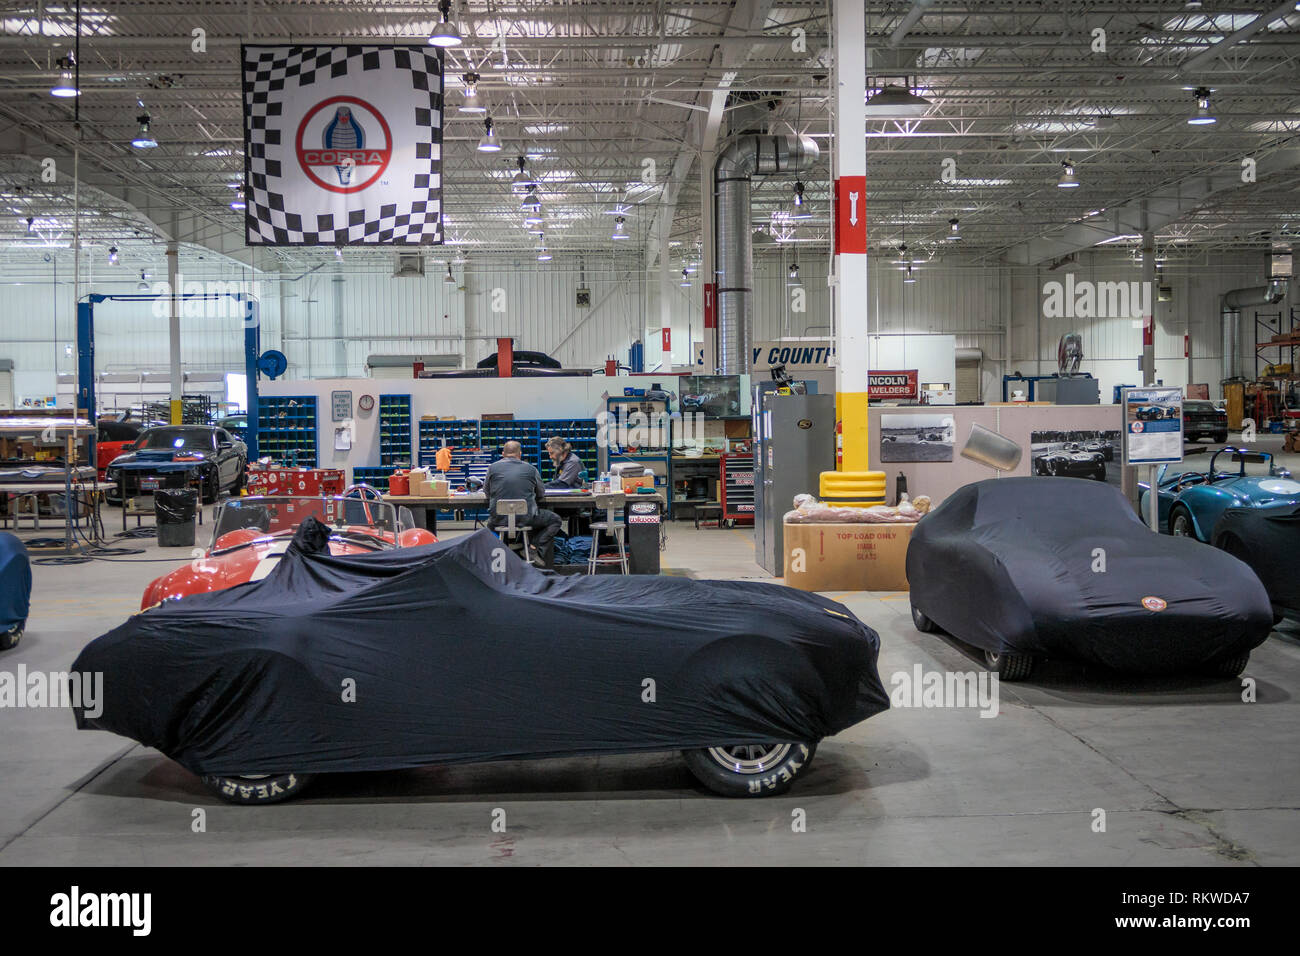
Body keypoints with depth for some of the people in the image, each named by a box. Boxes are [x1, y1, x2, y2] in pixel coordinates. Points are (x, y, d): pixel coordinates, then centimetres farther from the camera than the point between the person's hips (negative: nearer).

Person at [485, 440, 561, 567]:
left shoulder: (492, 467, 3)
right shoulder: (531, 469, 1)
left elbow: (486, 492, 15)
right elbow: (541, 494, 12)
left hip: (499, 519, 2)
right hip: (526, 518, -2)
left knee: (490, 524, 37)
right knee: (555, 520, 19)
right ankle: (535, 548, 2)